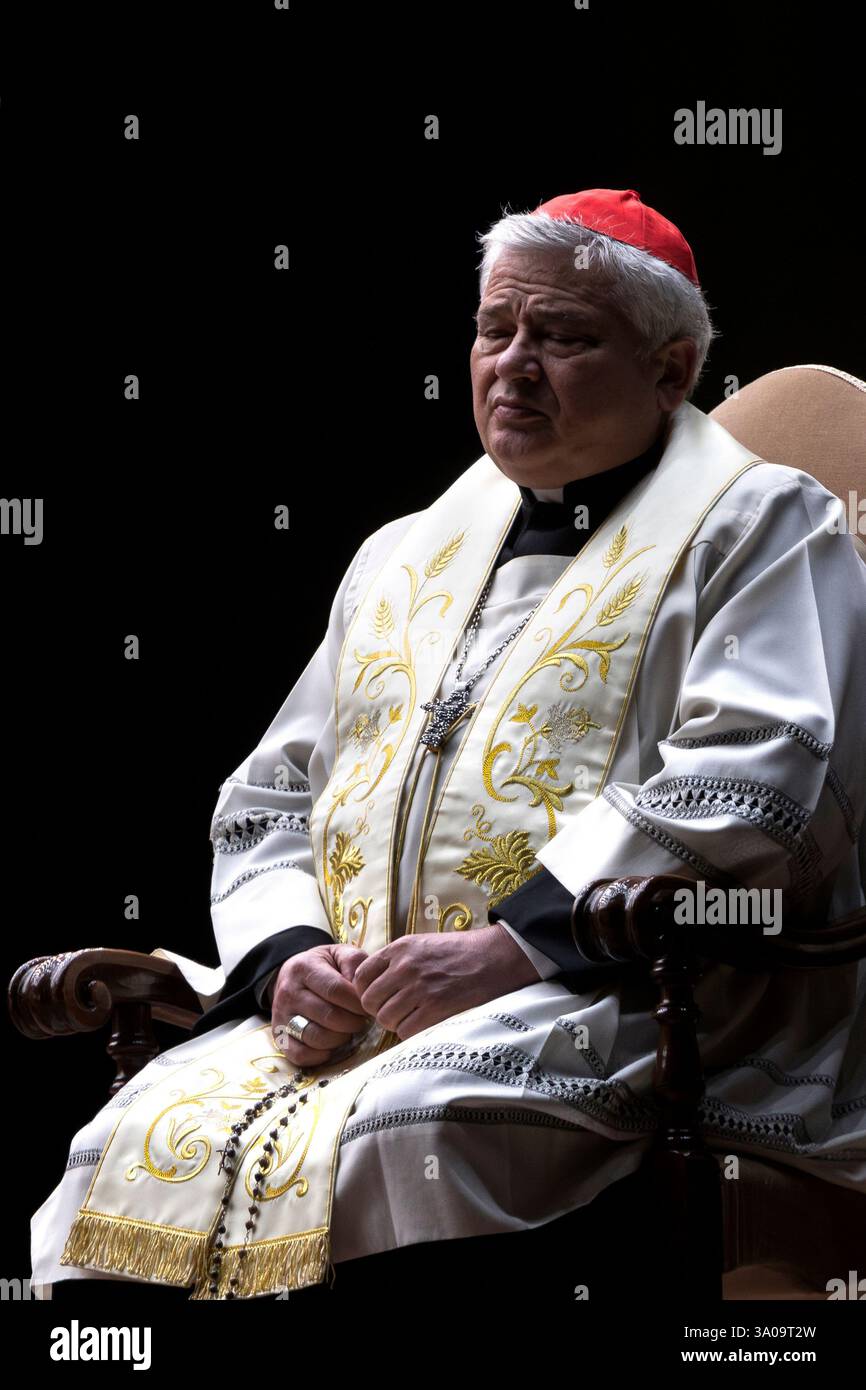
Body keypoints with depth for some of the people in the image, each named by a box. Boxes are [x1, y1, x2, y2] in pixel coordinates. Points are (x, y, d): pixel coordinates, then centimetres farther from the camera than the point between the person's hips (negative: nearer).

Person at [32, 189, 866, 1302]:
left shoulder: (759, 527, 6)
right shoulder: (403, 558, 26)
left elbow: (750, 781, -10)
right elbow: (267, 802, 25)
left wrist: (506, 951, -17)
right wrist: (288, 956, 1)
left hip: (614, 1003, -5)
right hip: (352, 1014, 6)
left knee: (370, 1151, -35)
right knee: (138, 1153, -22)